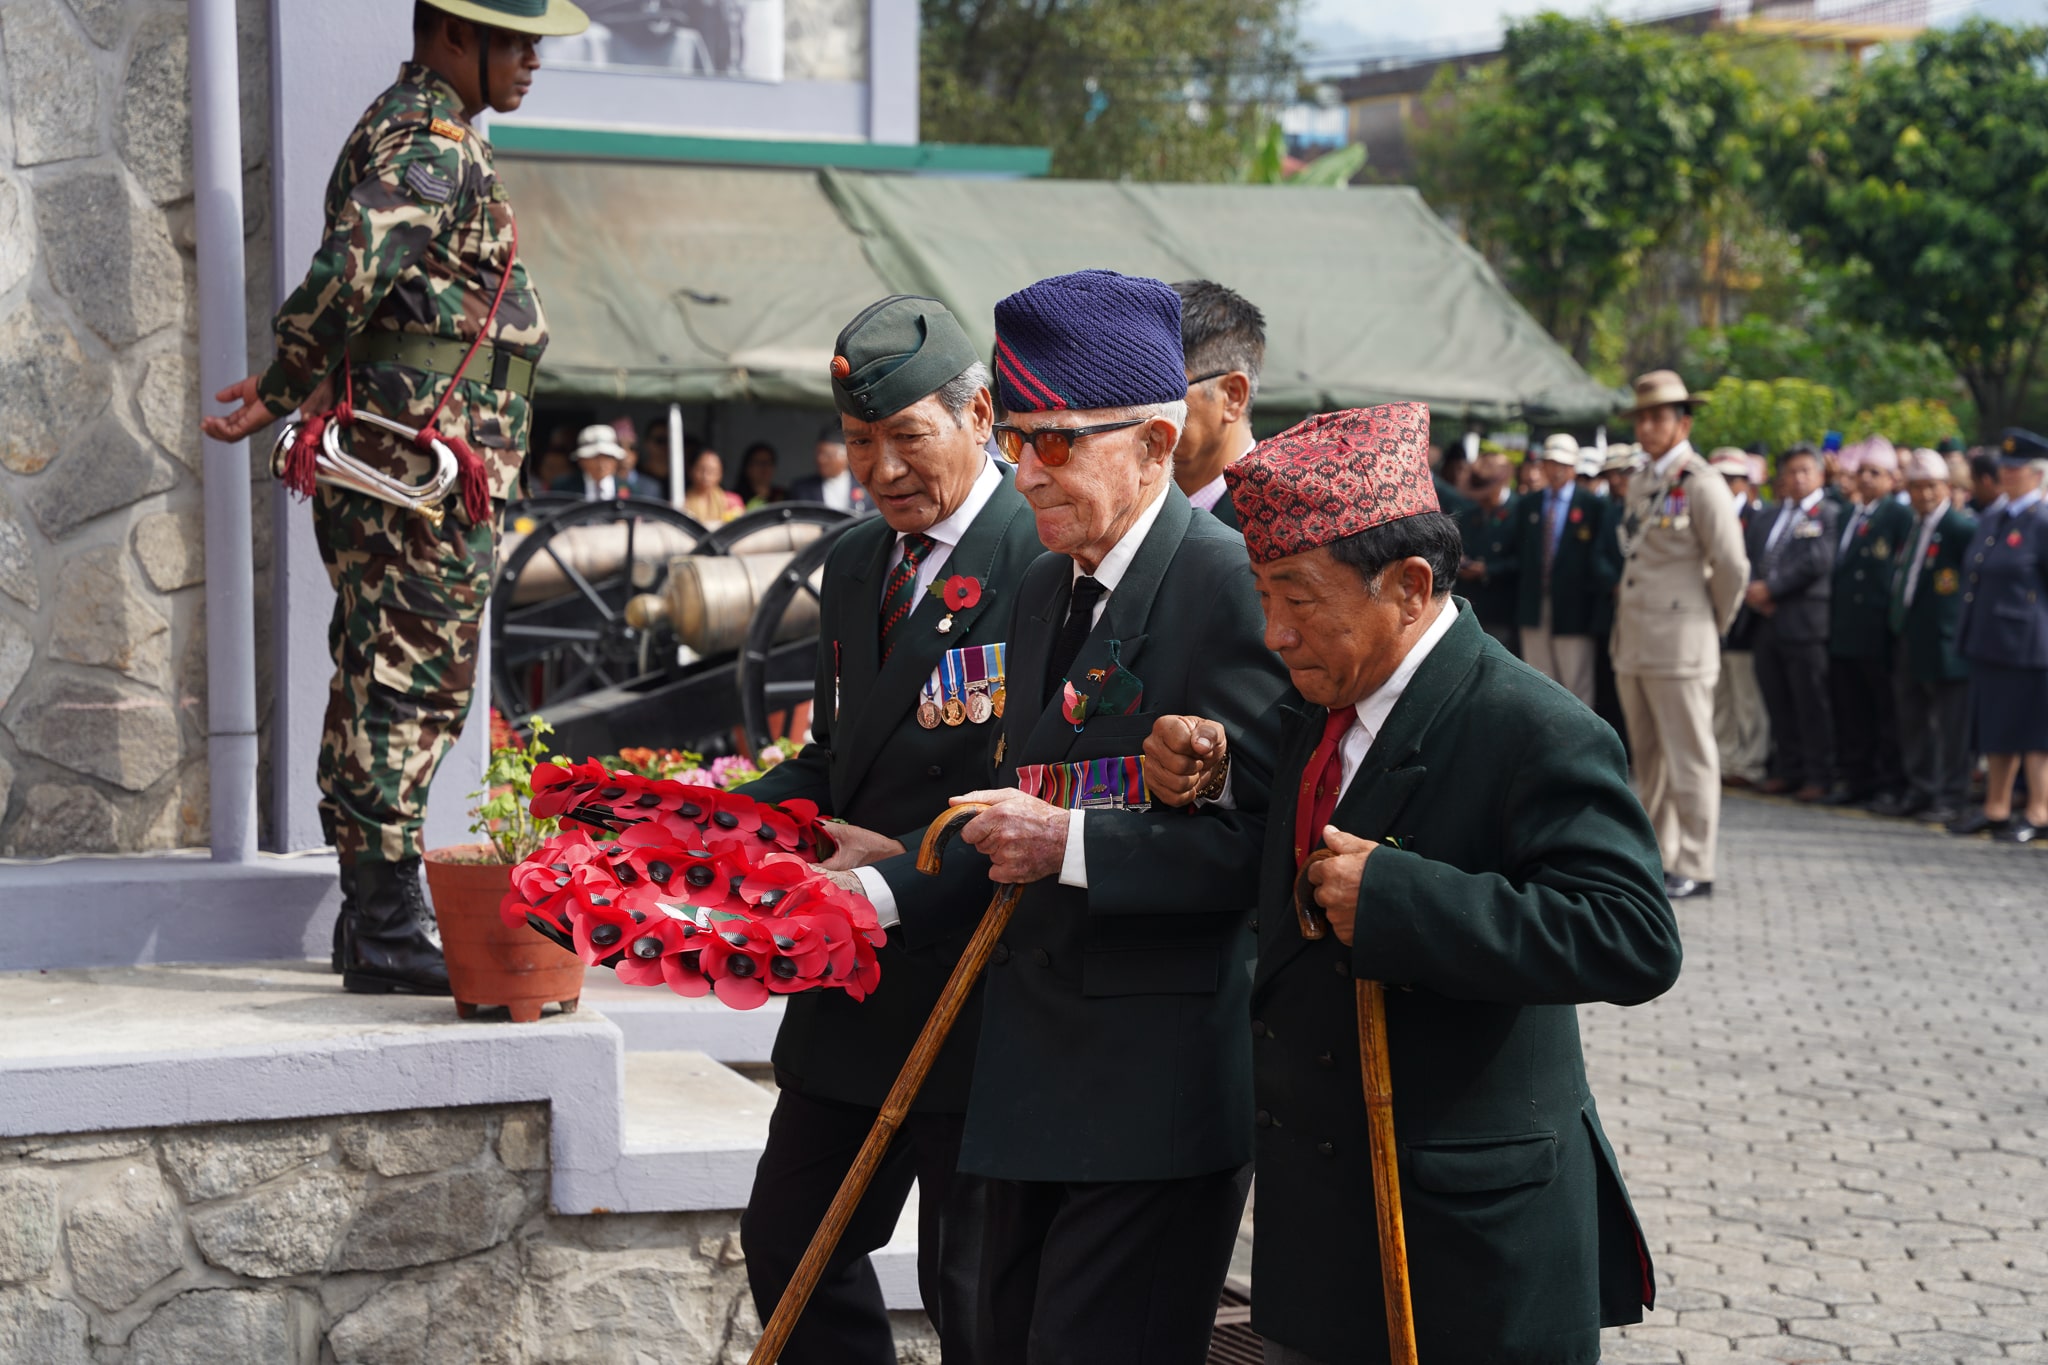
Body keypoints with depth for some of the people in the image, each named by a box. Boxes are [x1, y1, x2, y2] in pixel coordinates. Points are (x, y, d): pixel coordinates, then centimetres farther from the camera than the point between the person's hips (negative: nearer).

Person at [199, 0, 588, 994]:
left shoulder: (417, 134, 22)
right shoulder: (432, 144, -13)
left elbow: (351, 286, 24)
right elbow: (349, 272, -25)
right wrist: (283, 392, -15)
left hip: (397, 464, 11)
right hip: (425, 464, -11)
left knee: (381, 686, 13)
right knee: (413, 688, -8)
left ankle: (373, 919, 20)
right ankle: (387, 932, -6)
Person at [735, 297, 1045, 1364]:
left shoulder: (1045, 559, -14)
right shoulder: (853, 565, 13)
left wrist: (908, 870, -22)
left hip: (983, 989, -8)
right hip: (856, 993, 8)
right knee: (787, 1241, 15)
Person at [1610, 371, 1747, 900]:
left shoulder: (1702, 486, -11)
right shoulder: (1640, 484, 15)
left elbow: (1732, 567, -12)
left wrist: (1714, 624, -1)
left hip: (1679, 645, -8)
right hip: (1633, 646, 8)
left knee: (1688, 757, -5)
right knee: (1648, 758, 14)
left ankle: (1694, 868, -1)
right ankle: (1655, 859, 22)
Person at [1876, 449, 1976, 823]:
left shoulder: (1962, 527, -11)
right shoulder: (1909, 526, 13)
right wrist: (1896, 622, 13)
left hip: (1944, 644, -8)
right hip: (1907, 641, 8)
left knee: (1950, 726, -1)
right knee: (1912, 721, 14)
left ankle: (1951, 798, 4)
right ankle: (1919, 790, 23)